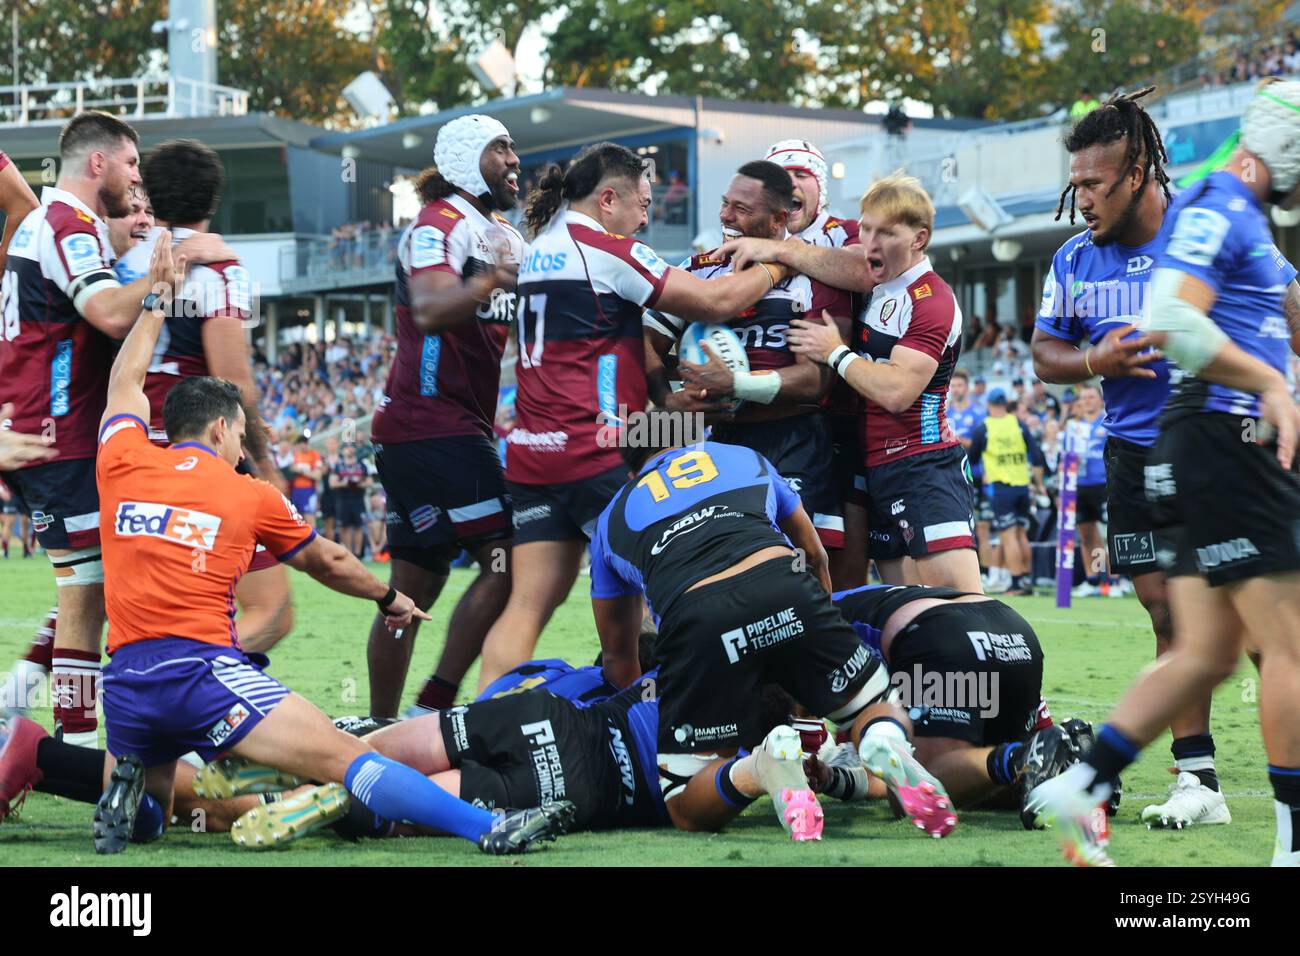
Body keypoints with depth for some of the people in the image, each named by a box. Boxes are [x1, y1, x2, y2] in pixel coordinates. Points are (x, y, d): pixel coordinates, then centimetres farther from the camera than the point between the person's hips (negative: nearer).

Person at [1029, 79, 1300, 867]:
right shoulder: (1217, 209, -11)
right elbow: (1170, 322, -25)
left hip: (1212, 450, 10)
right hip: (1223, 438, -10)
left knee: (1206, 654, 10)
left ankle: (1081, 787, 8)